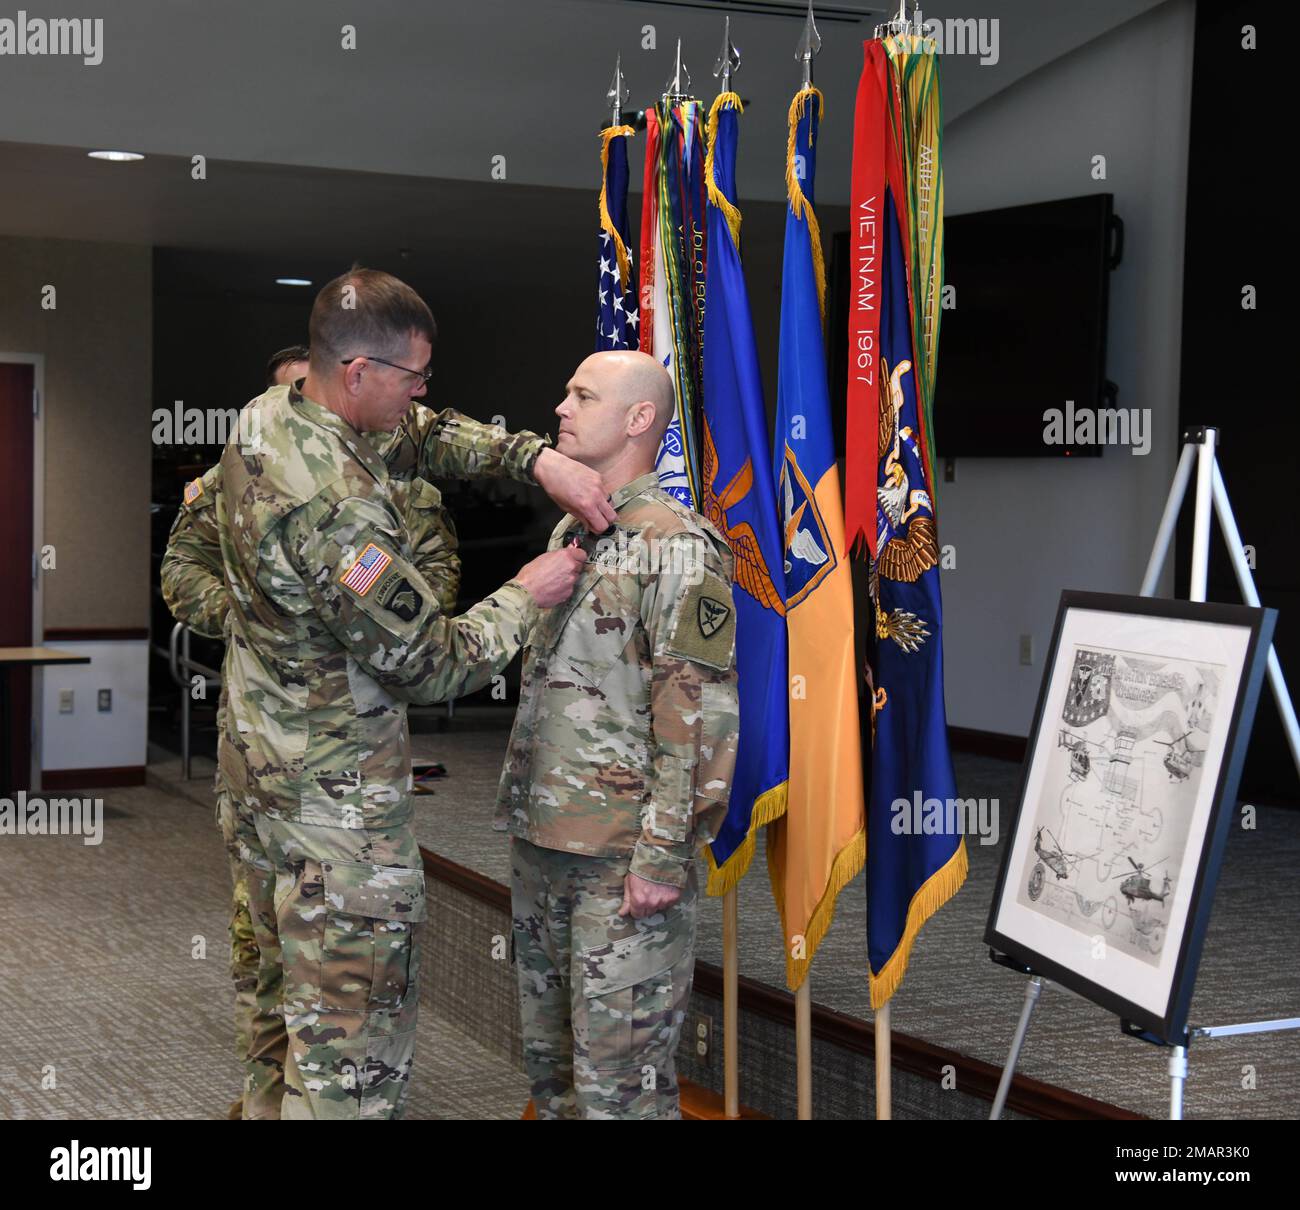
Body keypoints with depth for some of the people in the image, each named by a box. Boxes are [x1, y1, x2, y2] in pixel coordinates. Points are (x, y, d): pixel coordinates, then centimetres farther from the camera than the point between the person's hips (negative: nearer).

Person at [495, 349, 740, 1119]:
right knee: (550, 1056, 17)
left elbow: (703, 714, -18)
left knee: (620, 1075, -2)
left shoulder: (676, 547, -14)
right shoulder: (571, 532, 13)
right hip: (542, 840, 9)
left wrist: (665, 853, -20)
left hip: (622, 856, -9)